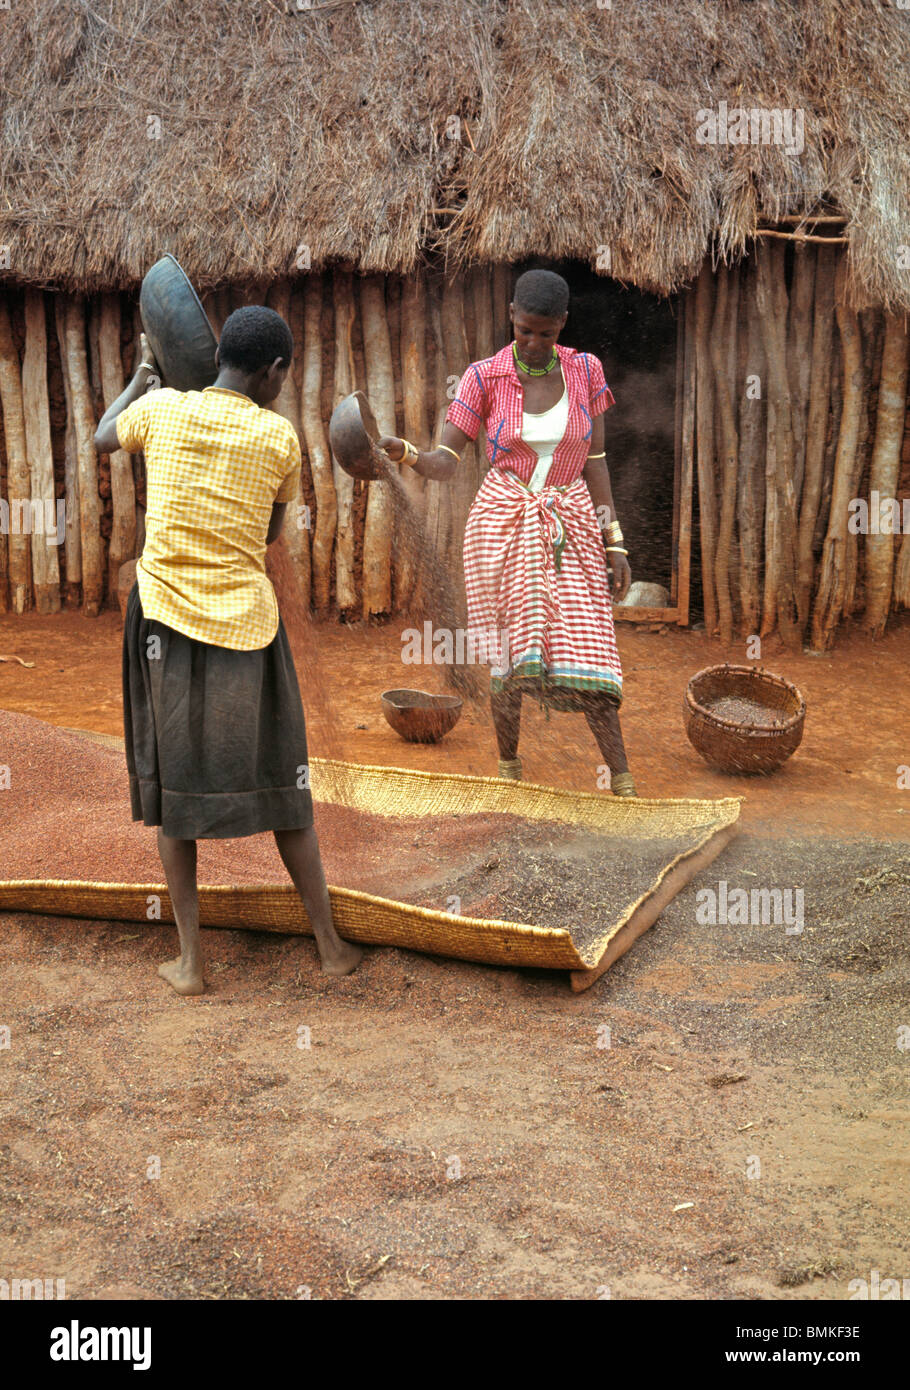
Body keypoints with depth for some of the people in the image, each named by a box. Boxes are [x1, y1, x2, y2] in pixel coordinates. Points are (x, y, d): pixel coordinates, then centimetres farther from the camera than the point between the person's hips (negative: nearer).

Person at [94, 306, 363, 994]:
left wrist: (143, 371, 32)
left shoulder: (162, 408, -3)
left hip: (166, 614, 1)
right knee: (282, 784, 11)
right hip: (246, 620, 0)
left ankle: (189, 960, 13)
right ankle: (330, 944, 19)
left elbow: (103, 439, 20)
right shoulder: (280, 437, -5)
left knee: (172, 784, 10)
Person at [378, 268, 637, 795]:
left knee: (587, 649, -5)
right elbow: (445, 462, -8)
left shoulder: (586, 371, 0)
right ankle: (509, 764, 21)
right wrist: (404, 452, -30)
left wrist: (616, 543, 1)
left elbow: (595, 460, 4)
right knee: (512, 652, -1)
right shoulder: (484, 377, -5)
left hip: (569, 528, 1)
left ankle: (623, 778, 5)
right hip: (503, 524, -1)